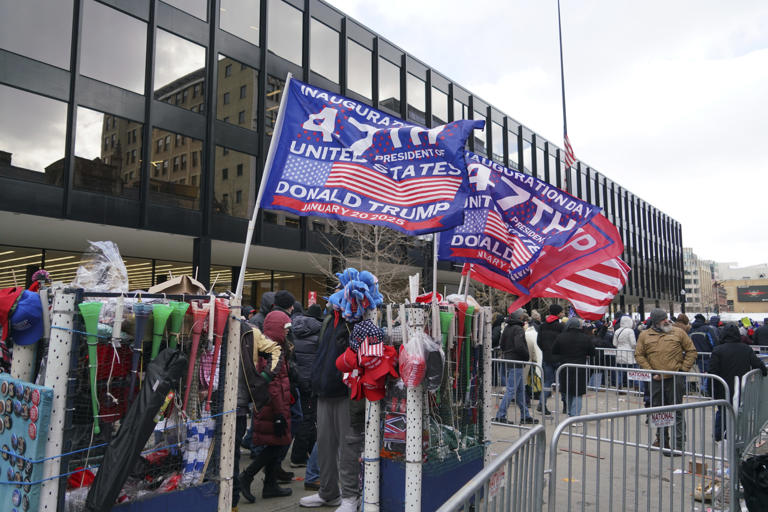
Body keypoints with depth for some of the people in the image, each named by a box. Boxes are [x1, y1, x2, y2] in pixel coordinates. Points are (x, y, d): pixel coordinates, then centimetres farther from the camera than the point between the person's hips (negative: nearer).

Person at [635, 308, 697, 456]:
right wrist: (650, 371, -4)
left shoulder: (678, 332, 2)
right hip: (656, 379, 2)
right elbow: (639, 355, 6)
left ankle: (678, 445, 6)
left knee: (676, 411, 1)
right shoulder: (645, 335, 3)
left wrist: (683, 369, -1)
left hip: (675, 378, -2)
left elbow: (691, 351, 6)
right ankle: (662, 440, 28)